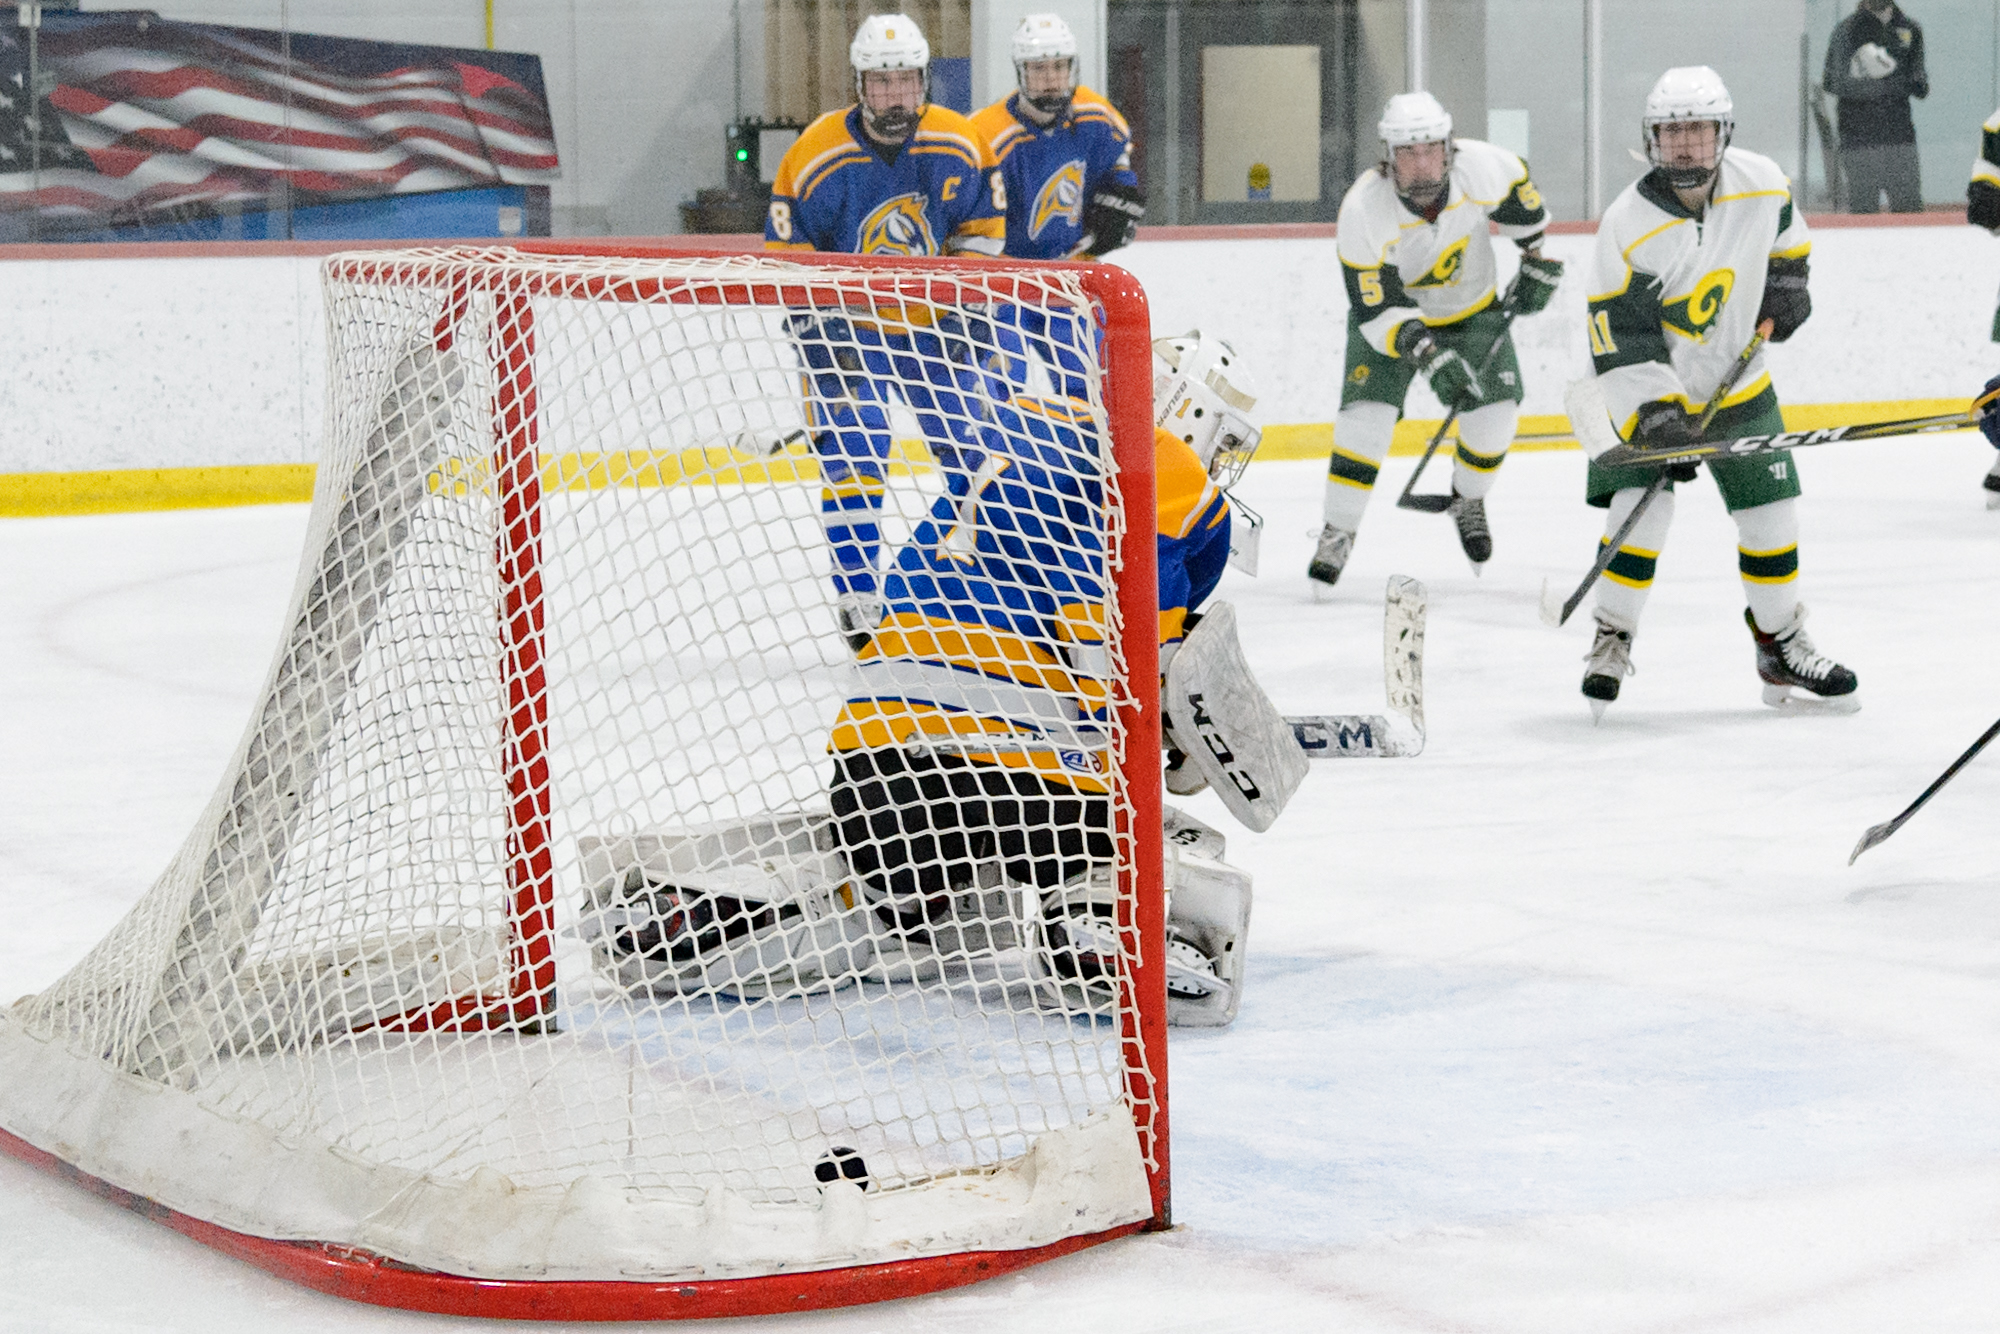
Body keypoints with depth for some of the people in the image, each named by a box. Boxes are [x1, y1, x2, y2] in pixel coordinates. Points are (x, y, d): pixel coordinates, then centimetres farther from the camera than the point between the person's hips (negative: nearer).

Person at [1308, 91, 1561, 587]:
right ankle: (1337, 532, -7)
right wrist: (1426, 354, -45)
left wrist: (1538, 261, 4)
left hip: (1472, 306, 3)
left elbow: (1519, 194, -1)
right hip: (1389, 313, -2)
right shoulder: (1363, 211, -33)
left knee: (1495, 410, -10)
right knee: (1367, 411, -19)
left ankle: (1468, 501, 19)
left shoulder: (1483, 167, -27)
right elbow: (1378, 309, -32)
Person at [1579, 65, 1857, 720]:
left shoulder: (1762, 183, -12)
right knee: (1640, 511, -17)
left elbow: (1785, 232, 15)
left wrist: (1786, 280, 1)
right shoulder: (1628, 225, -24)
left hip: (1739, 384, 4)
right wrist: (1656, 418, -31)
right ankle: (1611, 642, -2)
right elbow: (1621, 344, -24)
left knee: (1771, 516, 5)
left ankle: (1782, 646, 22)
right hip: (1651, 392, -4)